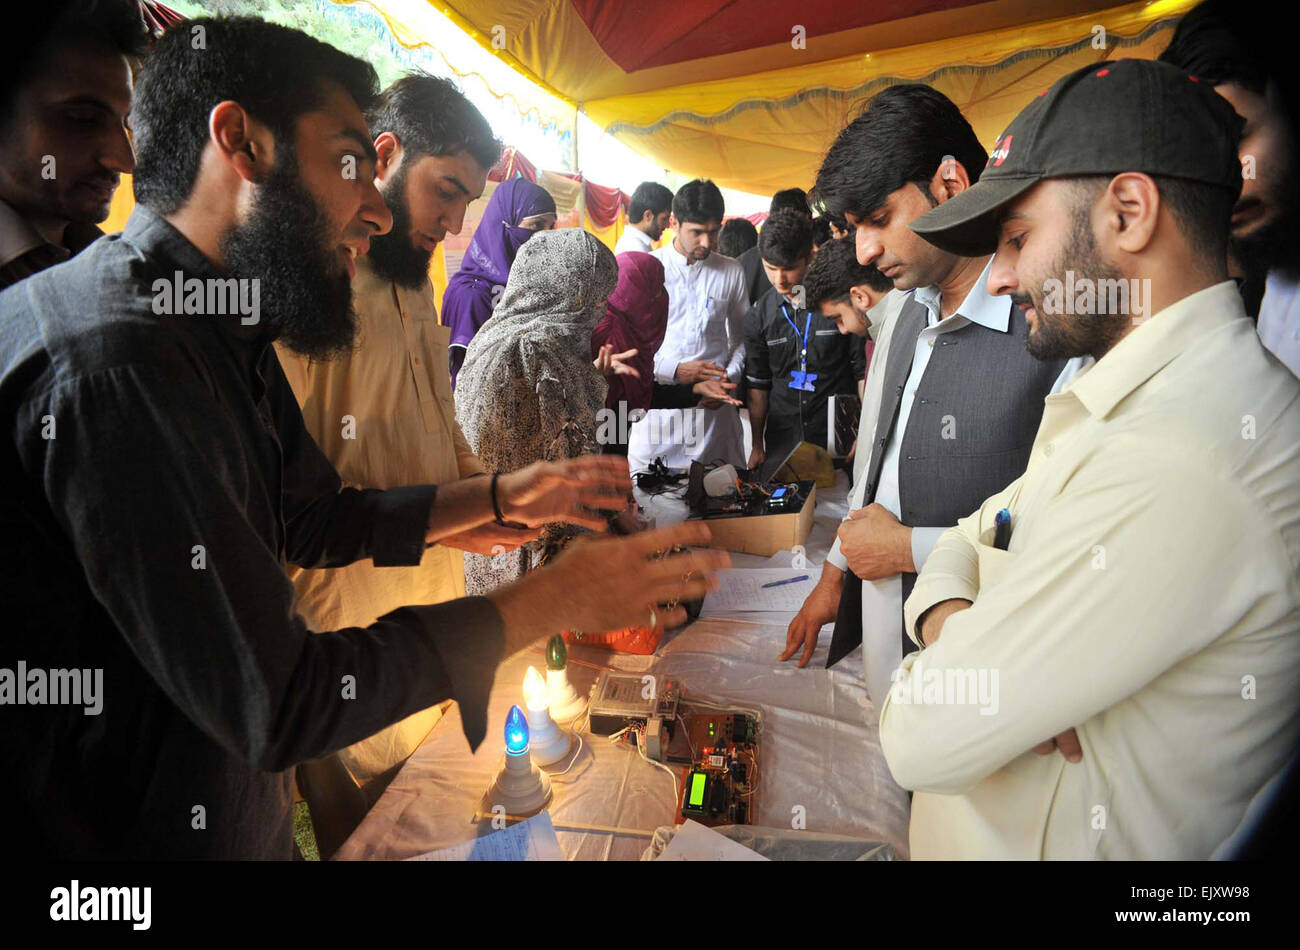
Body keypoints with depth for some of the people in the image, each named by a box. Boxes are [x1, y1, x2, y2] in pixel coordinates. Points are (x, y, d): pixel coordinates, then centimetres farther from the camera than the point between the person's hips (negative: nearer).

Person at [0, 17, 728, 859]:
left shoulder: (230, 337, 3)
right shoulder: (114, 357, -29)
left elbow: (318, 521, 12)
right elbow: (274, 705, -30)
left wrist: (500, 498, 1)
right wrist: (555, 600, -23)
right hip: (124, 830, -8)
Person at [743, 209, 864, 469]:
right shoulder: (758, 316, 3)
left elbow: (863, 371, -2)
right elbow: (757, 385, 8)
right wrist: (757, 445, 7)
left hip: (837, 437, -2)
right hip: (782, 438, 3)